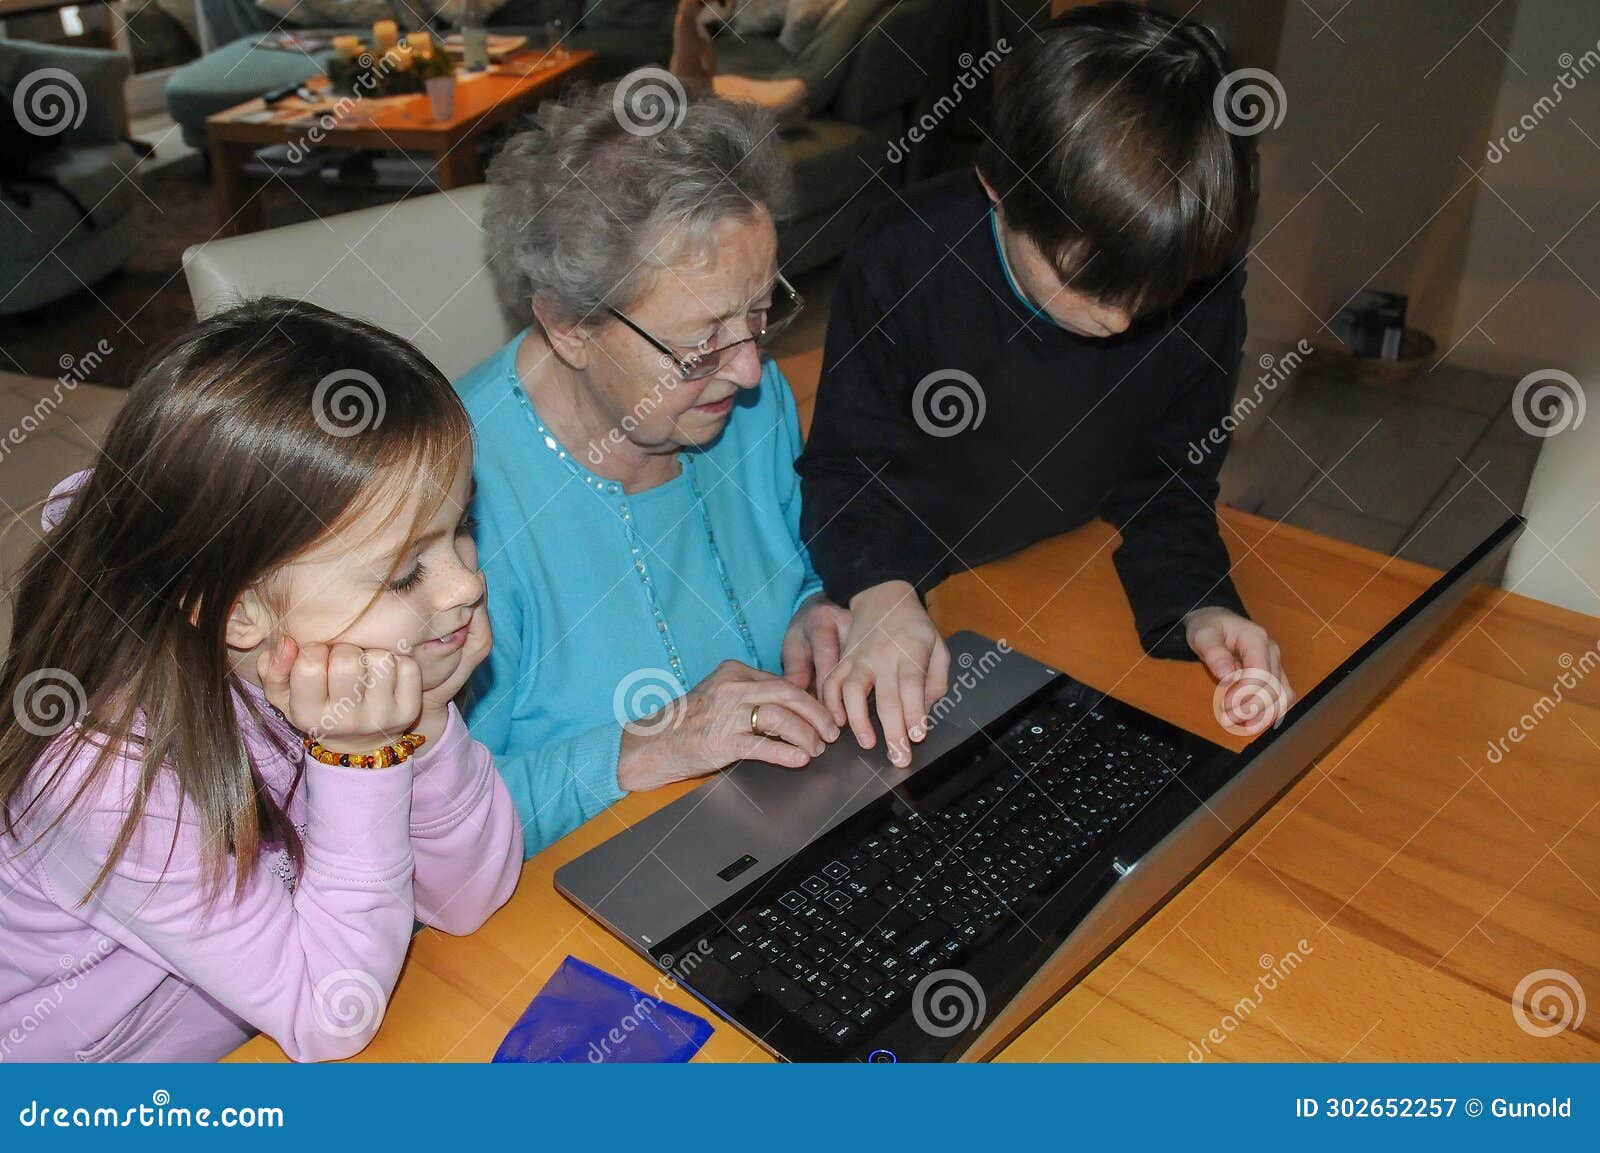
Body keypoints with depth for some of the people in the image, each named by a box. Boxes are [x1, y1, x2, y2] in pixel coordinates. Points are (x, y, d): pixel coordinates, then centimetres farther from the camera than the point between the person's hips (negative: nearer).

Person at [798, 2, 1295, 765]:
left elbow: (1168, 483, -5)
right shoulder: (903, 263, -24)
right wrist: (880, 592, -38)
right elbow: (848, 469, -18)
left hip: (1078, 590, 2)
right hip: (923, 596, -1)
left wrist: (1196, 604, -24)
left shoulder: (1203, 282, -16)